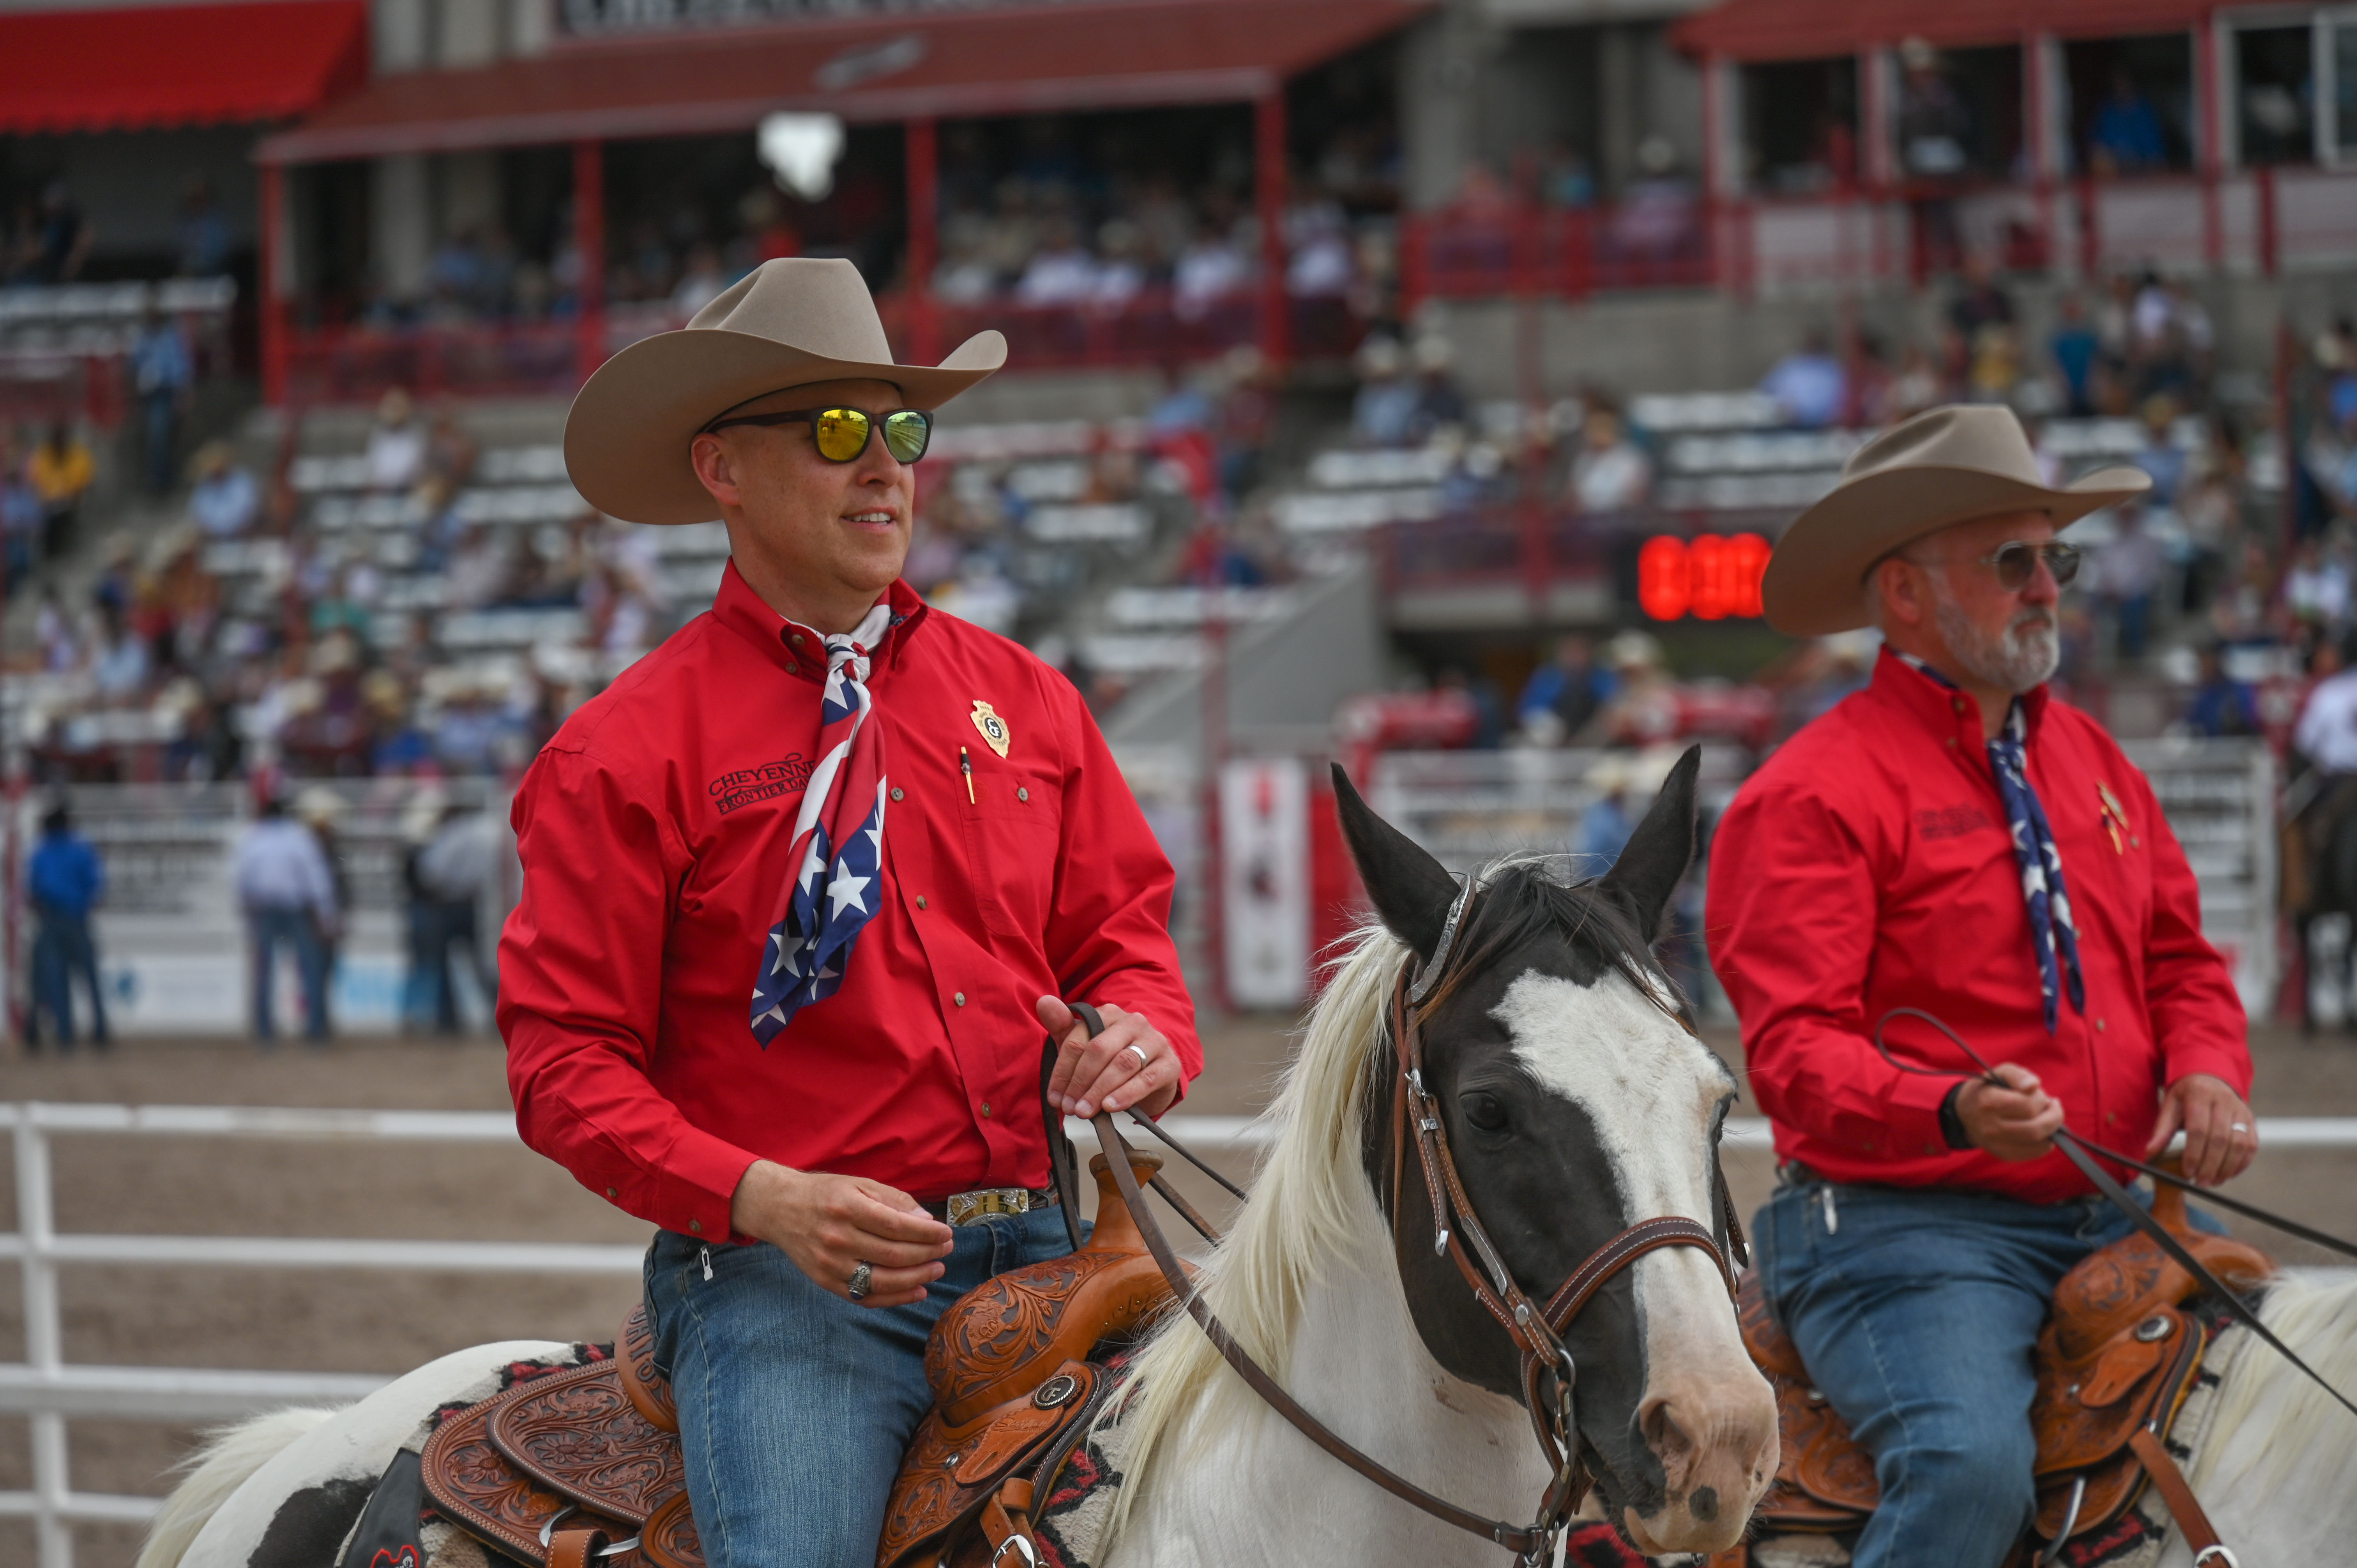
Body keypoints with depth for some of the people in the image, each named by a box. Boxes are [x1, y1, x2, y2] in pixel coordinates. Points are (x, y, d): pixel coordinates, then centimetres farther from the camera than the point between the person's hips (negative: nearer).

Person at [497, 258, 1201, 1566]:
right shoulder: (624, 753, 2)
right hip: (783, 1280, -4)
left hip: (1037, 1248, 4)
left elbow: (1121, 936, 20)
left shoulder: (1023, 701, 16)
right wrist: (766, 1200, -17)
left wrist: (1144, 1039, -6)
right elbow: (565, 1064, -2)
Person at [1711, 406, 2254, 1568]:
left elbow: (2178, 958, 22)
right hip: (1904, 1224, -7)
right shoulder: (1813, 794, -7)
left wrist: (2207, 1071, -1)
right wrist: (1954, 1111, -33)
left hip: (2115, 1215, 7)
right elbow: (1797, 1051, -14)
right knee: (1972, 1468, -31)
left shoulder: (2088, 756, 18)